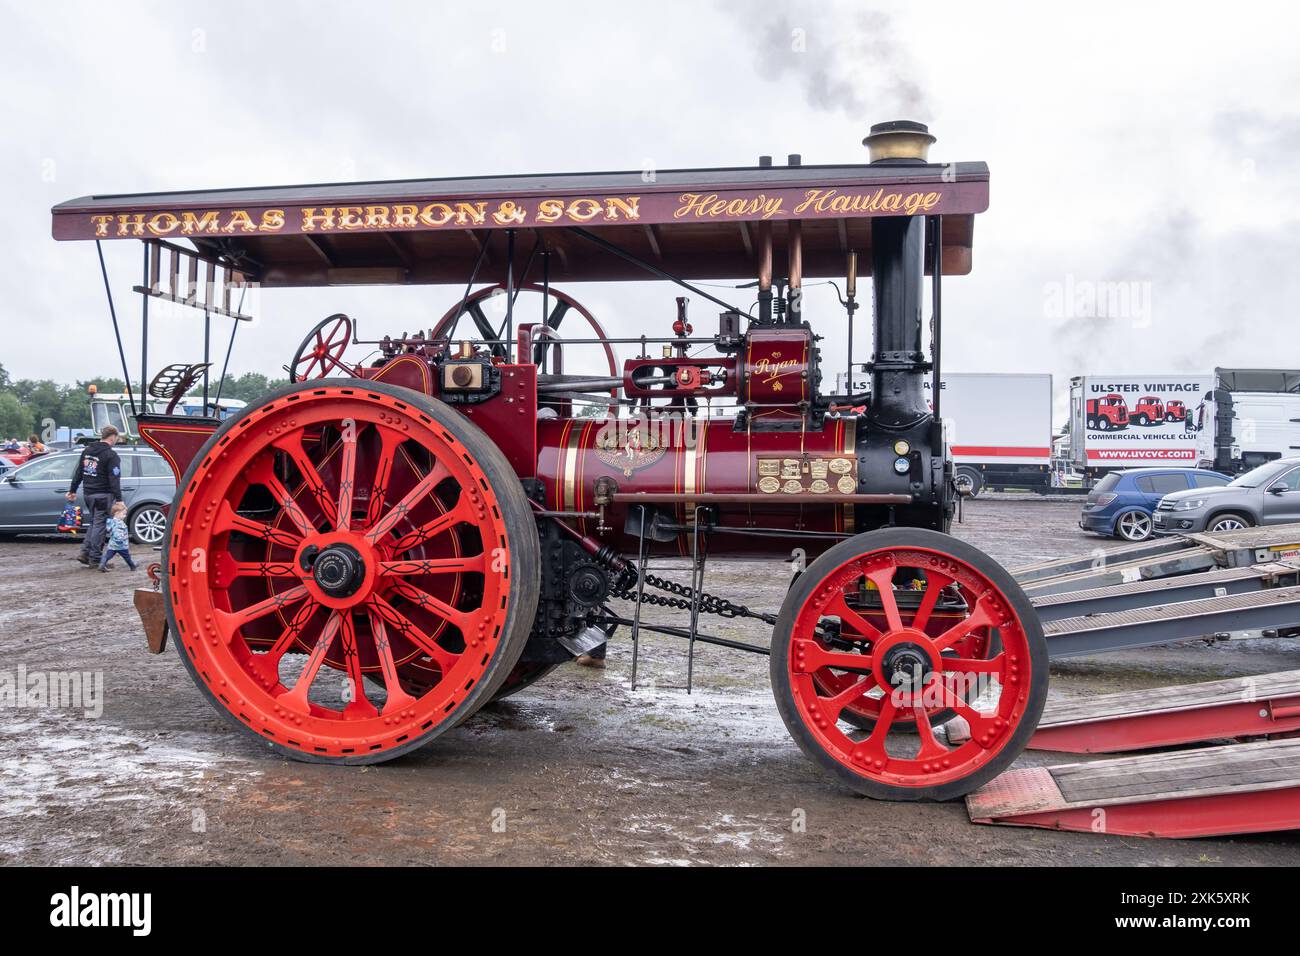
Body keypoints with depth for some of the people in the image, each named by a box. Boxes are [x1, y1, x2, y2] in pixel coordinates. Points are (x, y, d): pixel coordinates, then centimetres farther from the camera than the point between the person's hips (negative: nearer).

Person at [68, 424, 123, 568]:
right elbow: (114, 480, -17)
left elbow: (78, 472, 16)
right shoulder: (111, 455, -12)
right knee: (99, 524, -2)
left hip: (88, 494, 7)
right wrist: (118, 499, -18)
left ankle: (84, 552, 11)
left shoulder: (87, 450, 10)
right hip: (103, 495, -7)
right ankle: (94, 559, 1)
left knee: (93, 522, 19)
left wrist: (72, 490, 23)